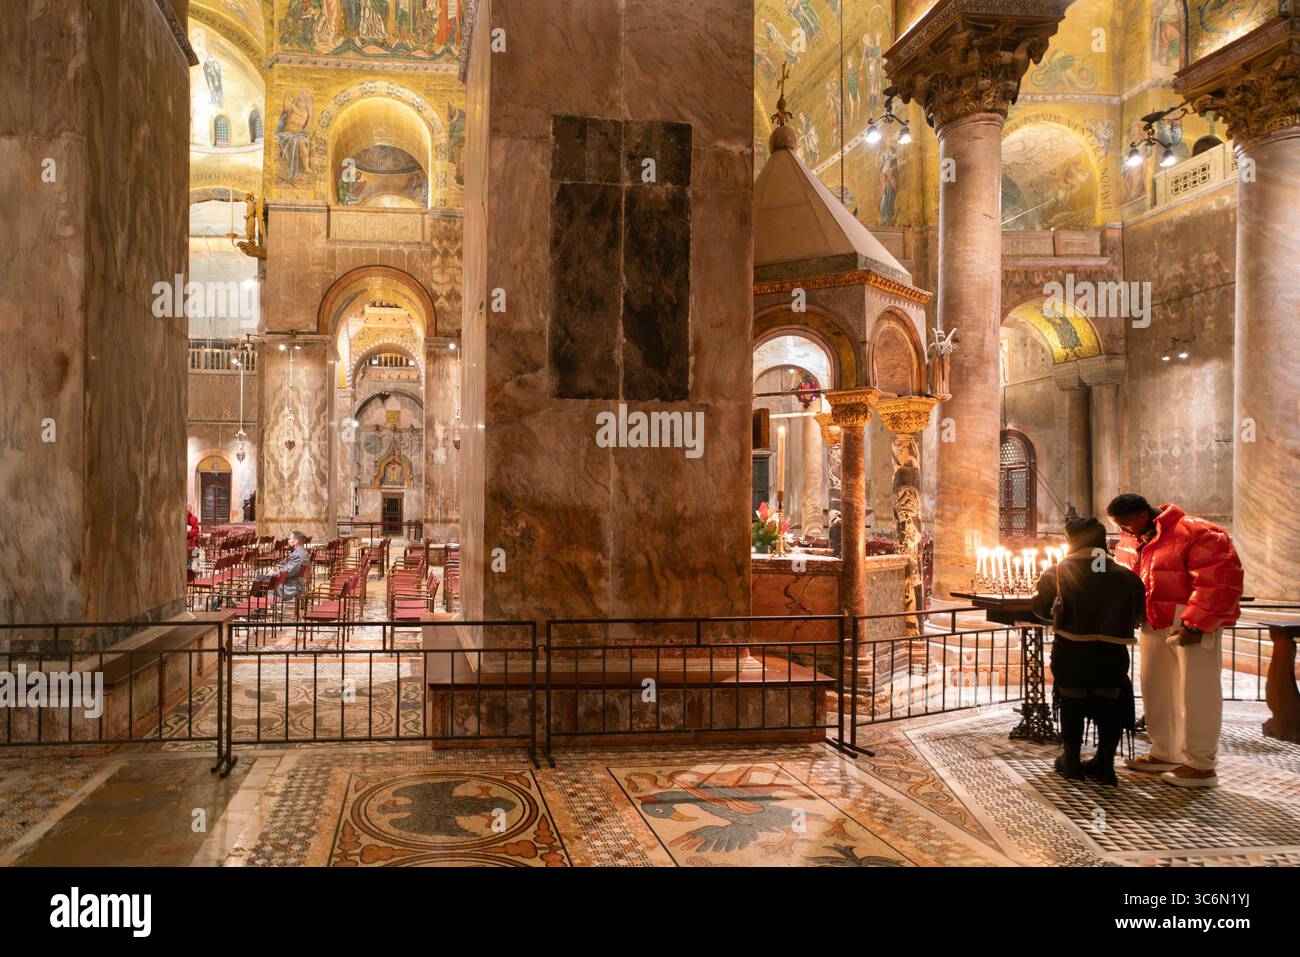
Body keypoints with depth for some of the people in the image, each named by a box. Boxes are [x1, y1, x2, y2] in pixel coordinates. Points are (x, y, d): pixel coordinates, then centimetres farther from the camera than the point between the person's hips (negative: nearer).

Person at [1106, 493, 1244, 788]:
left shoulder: (1196, 533, -15)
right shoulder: (1131, 541, 10)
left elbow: (1219, 580, -19)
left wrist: (1195, 624, -21)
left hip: (1192, 624, -8)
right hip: (1154, 625, 8)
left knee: (1195, 693, -5)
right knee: (1155, 689, 13)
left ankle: (1201, 765, 3)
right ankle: (1164, 754, 26)